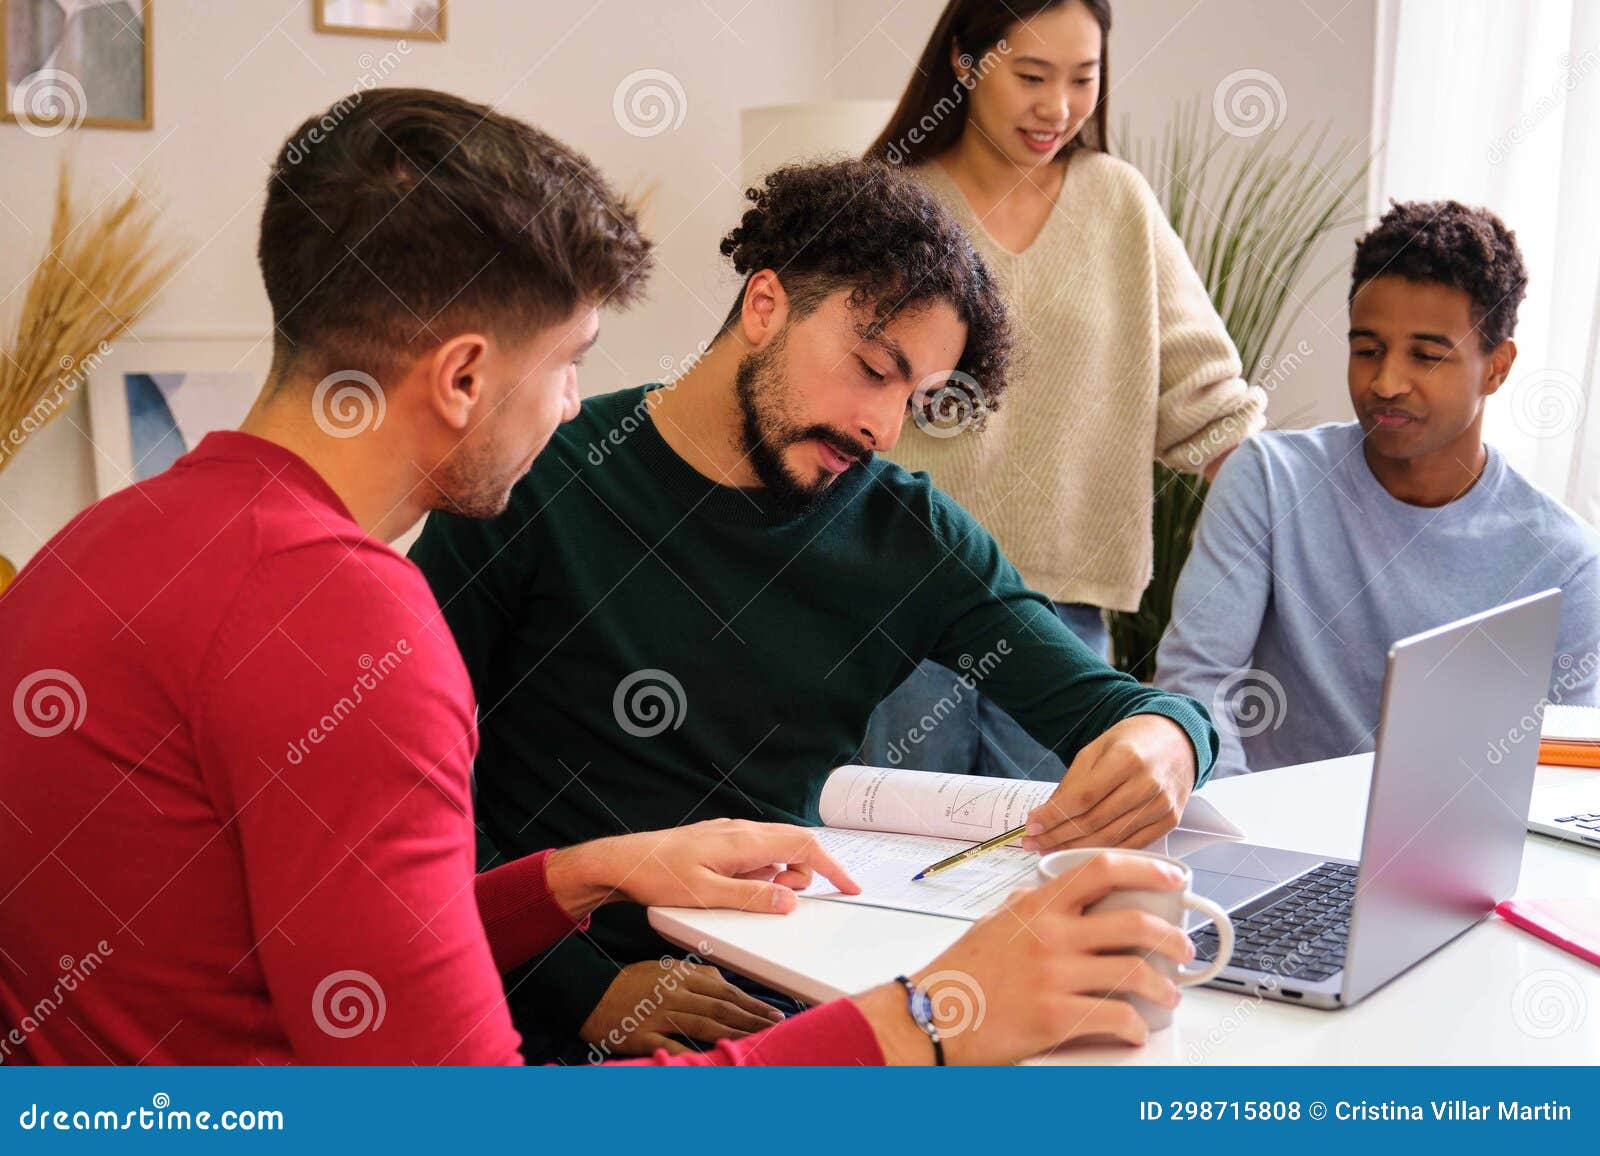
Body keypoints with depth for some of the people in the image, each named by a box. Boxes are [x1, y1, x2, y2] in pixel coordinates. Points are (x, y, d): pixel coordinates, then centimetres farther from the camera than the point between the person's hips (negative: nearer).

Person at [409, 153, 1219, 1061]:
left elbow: (1101, 702, 7)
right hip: (585, 1021, -4)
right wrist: (585, 988, -15)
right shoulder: (539, 486, -5)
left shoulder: (912, 534, 6)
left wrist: (1164, 739, -18)